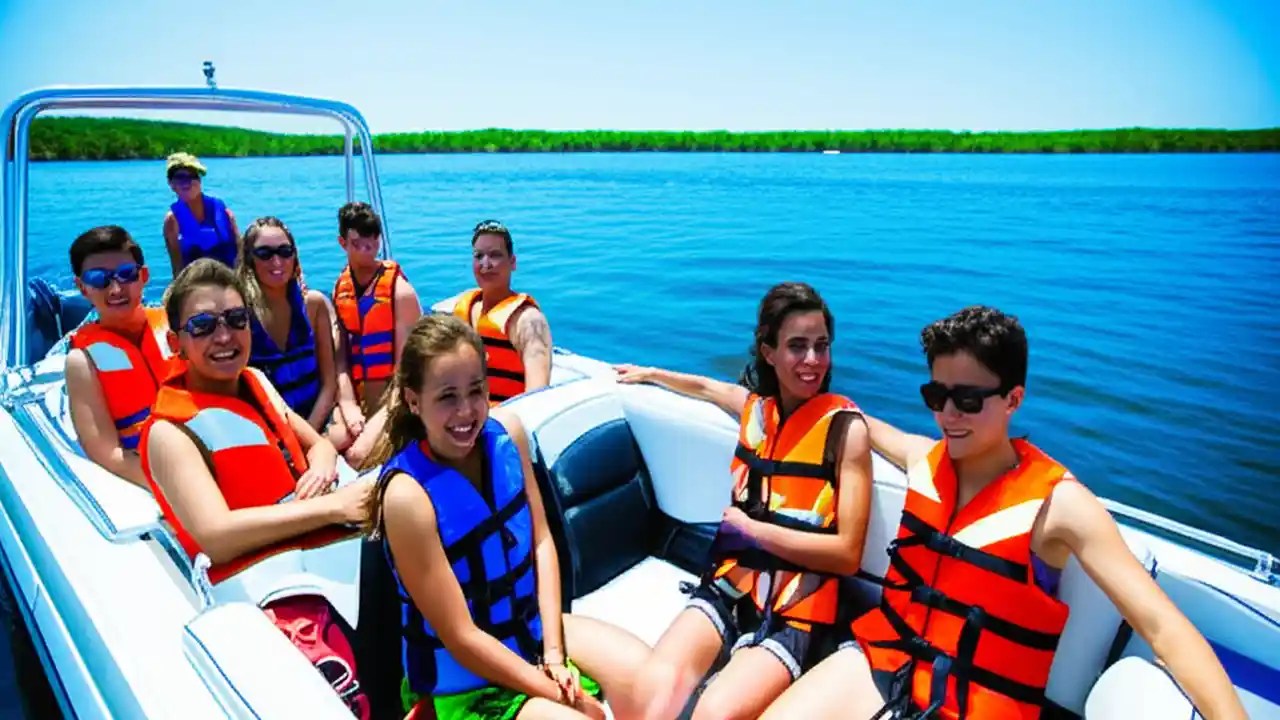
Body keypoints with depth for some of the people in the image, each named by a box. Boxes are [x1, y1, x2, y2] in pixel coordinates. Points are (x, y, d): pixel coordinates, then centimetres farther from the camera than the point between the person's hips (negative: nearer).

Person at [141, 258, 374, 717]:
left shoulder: (255, 383, 15)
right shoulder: (170, 431, -5)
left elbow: (319, 444, 23)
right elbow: (216, 536, -17)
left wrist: (321, 471, -1)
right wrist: (332, 507, -19)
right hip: (266, 593, -7)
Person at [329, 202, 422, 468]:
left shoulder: (399, 289, -8)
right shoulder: (340, 289, 8)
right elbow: (341, 356, 1)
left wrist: (378, 420, -12)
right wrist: (348, 406, -11)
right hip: (355, 398, 4)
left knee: (359, 455, -23)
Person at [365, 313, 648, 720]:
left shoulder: (506, 432, -9)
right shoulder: (408, 495, -25)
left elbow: (541, 540, -2)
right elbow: (460, 638, -20)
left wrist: (554, 654, -8)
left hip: (535, 627, 5)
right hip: (461, 681, -5)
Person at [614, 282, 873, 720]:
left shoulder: (845, 429, -7)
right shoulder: (757, 406, 8)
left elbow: (847, 555, -10)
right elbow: (705, 387, 32)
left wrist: (749, 526, -9)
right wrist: (648, 374, 44)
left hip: (796, 611, -3)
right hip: (731, 587, 4)